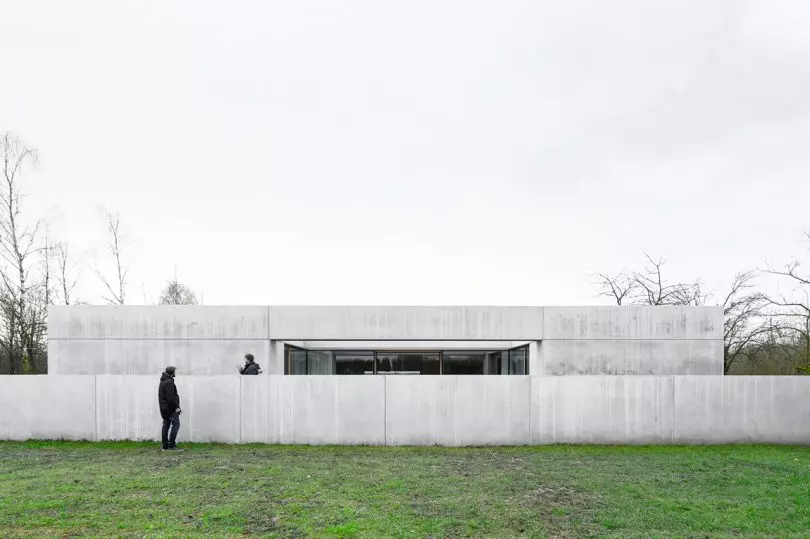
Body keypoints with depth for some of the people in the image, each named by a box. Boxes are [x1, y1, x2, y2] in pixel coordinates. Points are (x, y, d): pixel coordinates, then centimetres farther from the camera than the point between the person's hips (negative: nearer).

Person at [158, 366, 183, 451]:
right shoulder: (169, 382, -16)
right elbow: (171, 397, -22)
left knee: (166, 425, 11)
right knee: (176, 424, -8)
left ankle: (165, 446, 13)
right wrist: (177, 406, -17)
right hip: (170, 408, -10)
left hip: (164, 408, 10)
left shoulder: (162, 382, 17)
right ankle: (171, 445, -12)